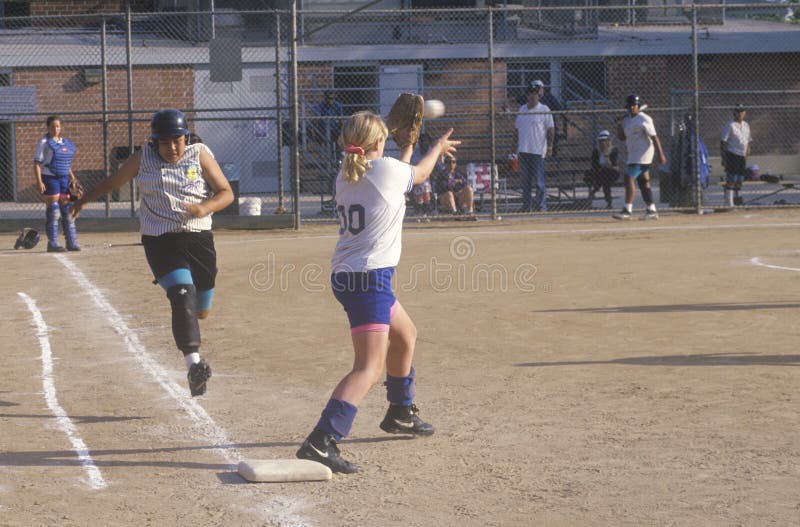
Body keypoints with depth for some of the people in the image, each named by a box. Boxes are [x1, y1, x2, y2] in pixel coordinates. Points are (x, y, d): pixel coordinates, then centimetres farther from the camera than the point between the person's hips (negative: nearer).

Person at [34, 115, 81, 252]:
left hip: (64, 179, 6)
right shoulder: (44, 143, -5)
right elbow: (37, 163, -10)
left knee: (68, 210, 6)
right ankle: (52, 243, -2)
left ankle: (71, 242, 11)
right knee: (52, 211, -6)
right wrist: (39, 181, -19)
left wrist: (72, 178, 16)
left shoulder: (66, 143, 15)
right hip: (50, 179, -6)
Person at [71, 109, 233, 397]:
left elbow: (226, 193, 2)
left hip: (198, 240, 2)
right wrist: (83, 200, 32)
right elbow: (113, 182, 22)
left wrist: (204, 208, -18)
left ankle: (191, 348, 46)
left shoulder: (200, 155, 4)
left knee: (201, 309, 9)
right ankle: (194, 364, -33)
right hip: (159, 241, -2)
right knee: (182, 297, -24)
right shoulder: (142, 159, 6)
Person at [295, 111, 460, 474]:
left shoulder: (345, 176, 9)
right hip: (370, 277, -9)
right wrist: (438, 148, 32)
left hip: (345, 276, 9)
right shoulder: (387, 169, -10)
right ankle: (321, 441, -30)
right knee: (369, 368, -14)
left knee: (405, 334, 31)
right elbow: (419, 174, 13)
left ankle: (400, 413, 48)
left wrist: (407, 151, 42)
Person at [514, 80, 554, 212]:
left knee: (539, 181, -6)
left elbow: (551, 129, -4)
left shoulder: (544, 110, -3)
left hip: (538, 150, -5)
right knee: (525, 180, 7)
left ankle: (542, 206, -3)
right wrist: (516, 146, 14)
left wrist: (550, 146, -11)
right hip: (523, 150, 5)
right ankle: (526, 206, 12)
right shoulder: (522, 109, 13)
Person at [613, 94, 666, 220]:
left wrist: (660, 154, -20)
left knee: (629, 179, -15)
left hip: (642, 153, -9)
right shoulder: (627, 120, 13)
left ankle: (627, 210, -16)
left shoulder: (644, 119, -11)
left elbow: (654, 137, -15)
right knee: (643, 181, 10)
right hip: (634, 155, 9)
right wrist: (619, 126, -1)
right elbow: (622, 137, 17)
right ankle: (652, 210, 14)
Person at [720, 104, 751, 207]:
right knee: (731, 180, -9)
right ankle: (729, 203, -10)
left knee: (739, 180, 11)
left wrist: (746, 156, 17)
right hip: (732, 155, -7)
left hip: (742, 157, 7)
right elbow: (722, 142, -9)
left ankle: (736, 199, 19)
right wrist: (724, 158, -14)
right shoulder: (730, 126, -7)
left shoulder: (746, 126, 14)